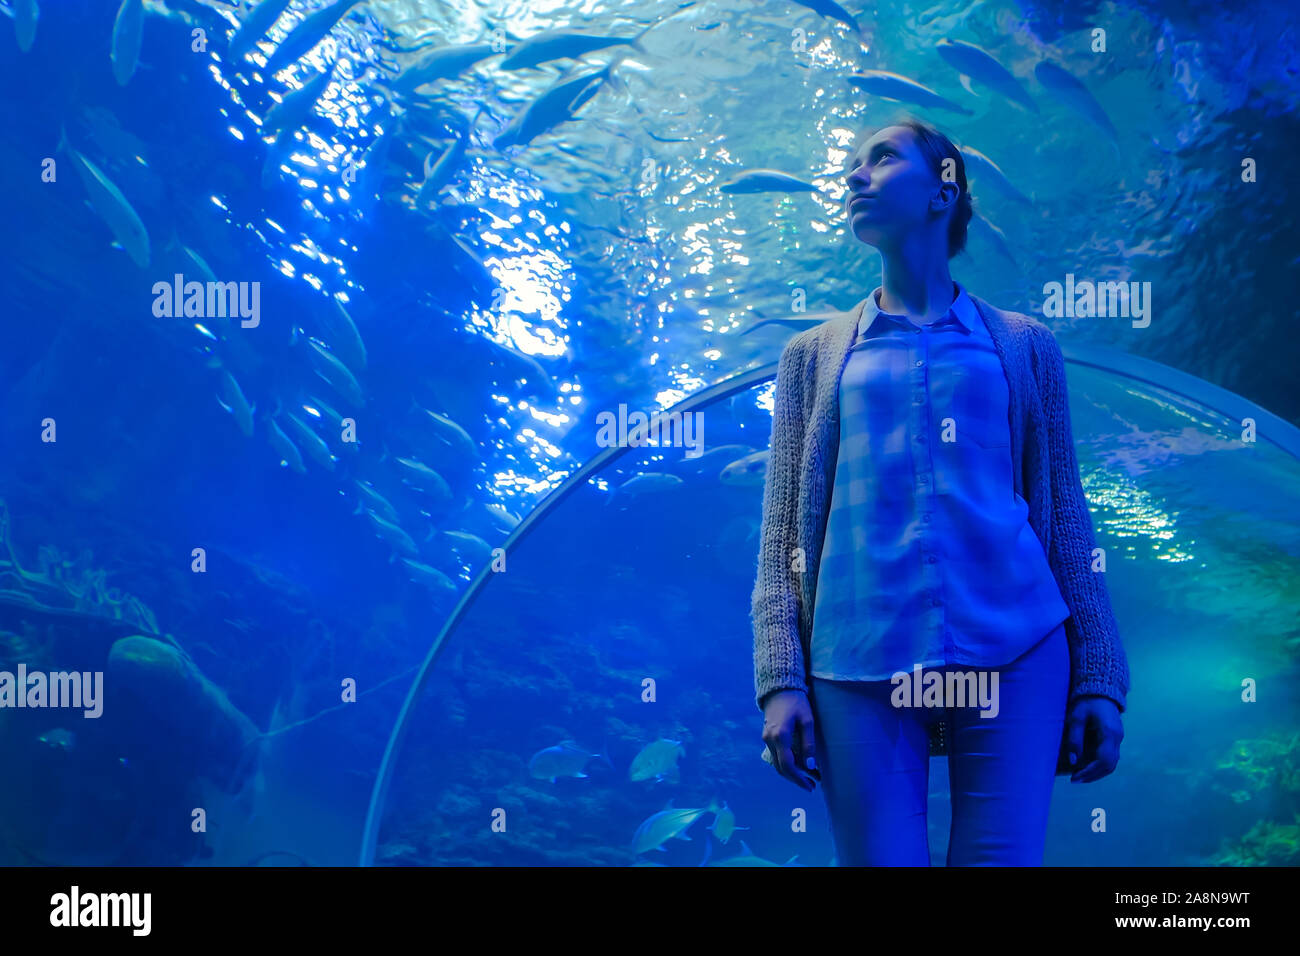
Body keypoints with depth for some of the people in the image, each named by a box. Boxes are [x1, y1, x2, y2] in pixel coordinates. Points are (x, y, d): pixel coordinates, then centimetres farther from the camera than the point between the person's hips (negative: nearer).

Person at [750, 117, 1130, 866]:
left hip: (1014, 656, 0)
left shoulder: (1024, 347, 14)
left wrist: (1100, 680, 5)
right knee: (879, 857, 0)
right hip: (860, 664, 0)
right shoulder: (815, 354, 15)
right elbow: (783, 531, 9)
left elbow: (1067, 518, 12)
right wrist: (780, 679, -2)